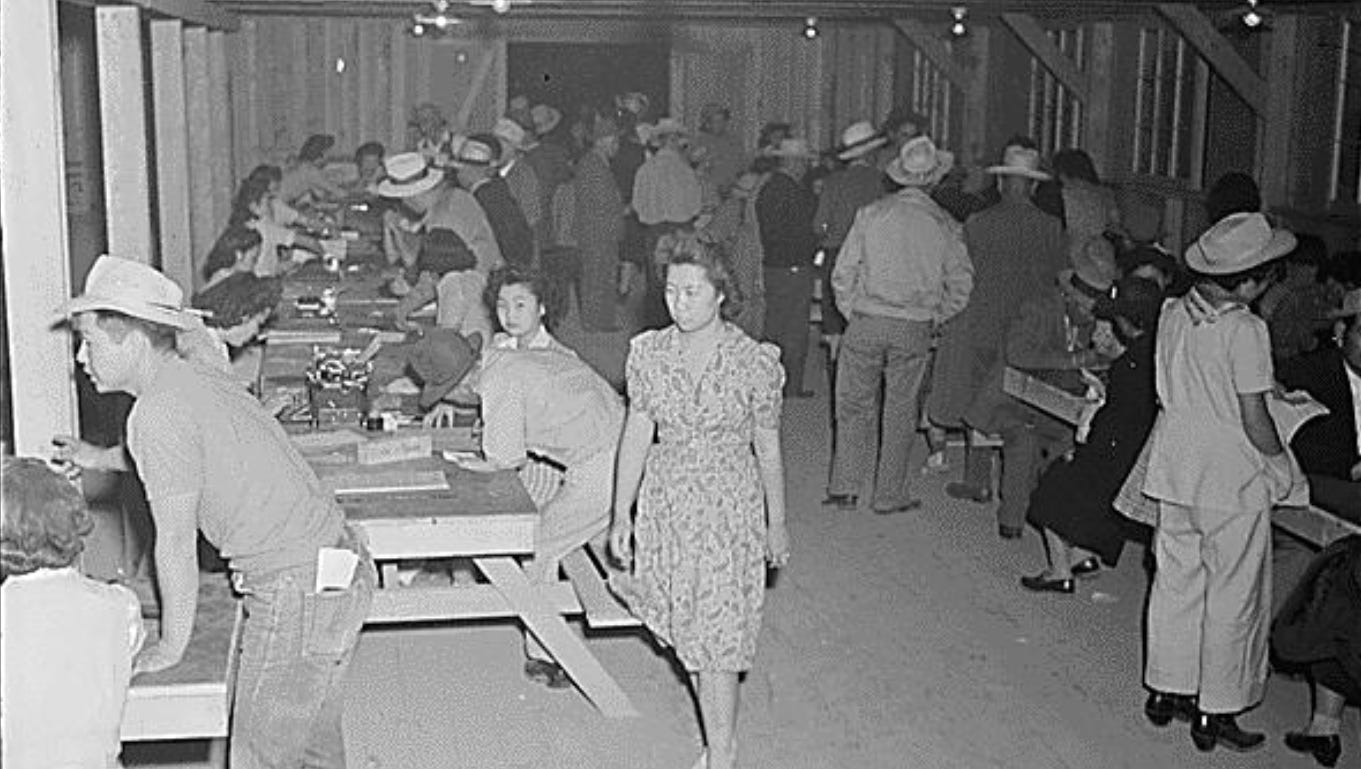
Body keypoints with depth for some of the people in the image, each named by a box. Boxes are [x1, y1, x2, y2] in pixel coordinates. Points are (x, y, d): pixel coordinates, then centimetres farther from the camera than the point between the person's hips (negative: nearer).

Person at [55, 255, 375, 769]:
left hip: (297, 590, -10)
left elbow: (176, 544, -12)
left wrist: (170, 648, 0)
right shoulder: (202, 381, 12)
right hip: (339, 570, 10)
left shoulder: (159, 412, -16)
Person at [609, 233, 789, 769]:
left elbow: (767, 449, -2)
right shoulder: (649, 353, -3)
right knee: (688, 636, 12)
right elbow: (637, 435, 3)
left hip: (730, 507, -3)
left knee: (717, 641, -3)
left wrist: (776, 524, 6)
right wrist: (621, 514, 4)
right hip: (665, 503, 4)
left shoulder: (753, 362, -11)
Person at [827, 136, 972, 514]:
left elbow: (843, 273, -1)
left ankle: (845, 487, 9)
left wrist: (851, 312, 11)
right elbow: (961, 284, 3)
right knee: (900, 411, 10)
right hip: (915, 330, 0)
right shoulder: (945, 225, -1)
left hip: (867, 323, 0)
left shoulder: (871, 213, -3)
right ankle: (889, 494, 16)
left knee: (855, 404, 11)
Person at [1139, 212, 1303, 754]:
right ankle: (1215, 713, 14)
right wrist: (1283, 467, -1)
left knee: (1176, 581, 17)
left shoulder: (1172, 314, 0)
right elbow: (1255, 421, -17)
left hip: (1174, 469, 6)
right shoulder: (1245, 331, -19)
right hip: (1233, 483, -6)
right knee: (1234, 597, 7)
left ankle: (1165, 690, 28)